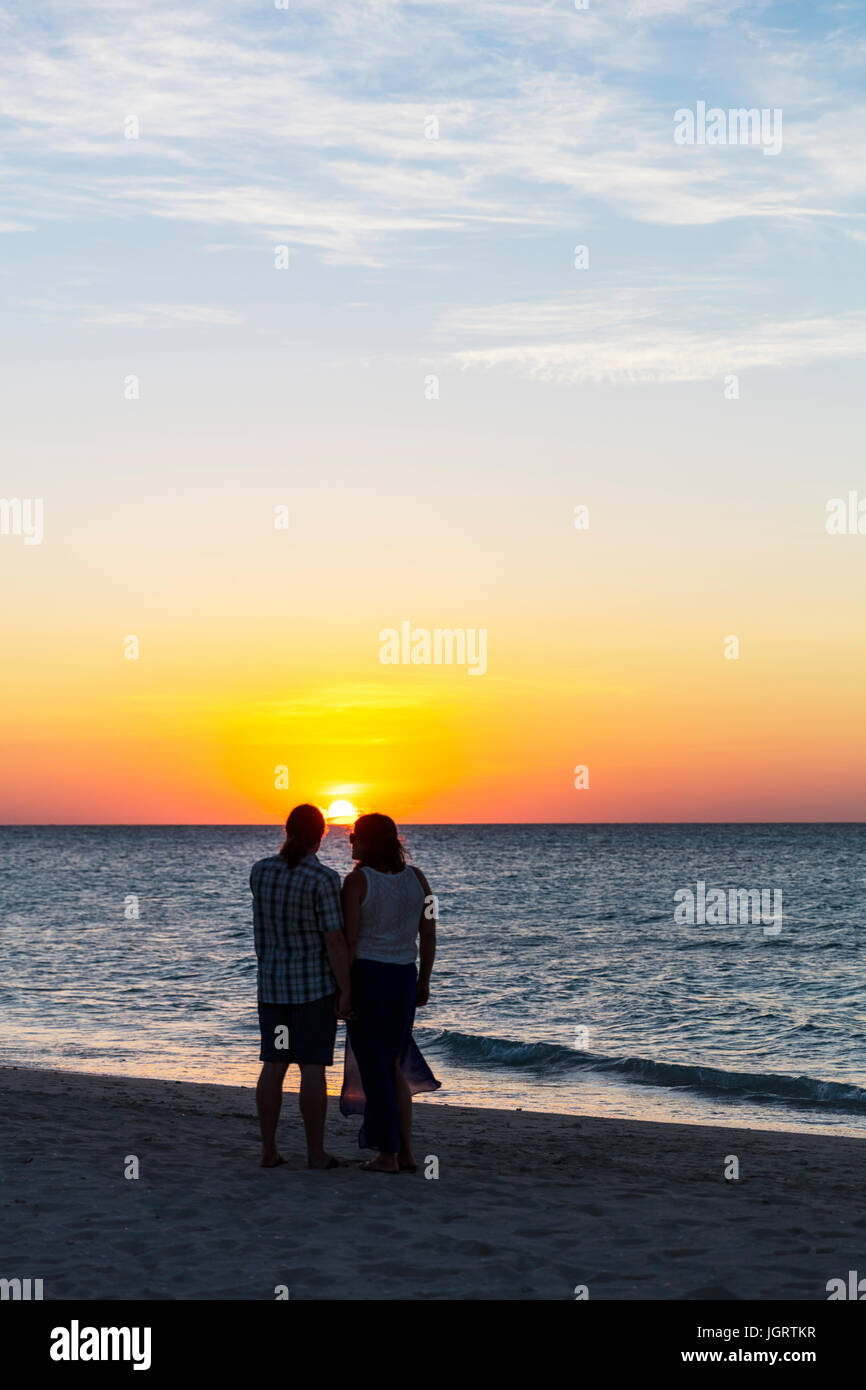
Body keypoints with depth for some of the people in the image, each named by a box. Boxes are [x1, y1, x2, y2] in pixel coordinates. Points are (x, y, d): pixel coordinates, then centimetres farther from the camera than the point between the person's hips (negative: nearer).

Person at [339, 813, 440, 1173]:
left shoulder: (357, 880, -11)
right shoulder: (415, 877, 4)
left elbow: (349, 939, -14)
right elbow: (429, 932, 5)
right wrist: (424, 981, 14)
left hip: (367, 975, -5)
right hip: (404, 977, 5)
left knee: (374, 1068, 3)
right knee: (393, 1066, 16)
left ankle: (388, 1156, 5)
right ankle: (406, 1153, 12)